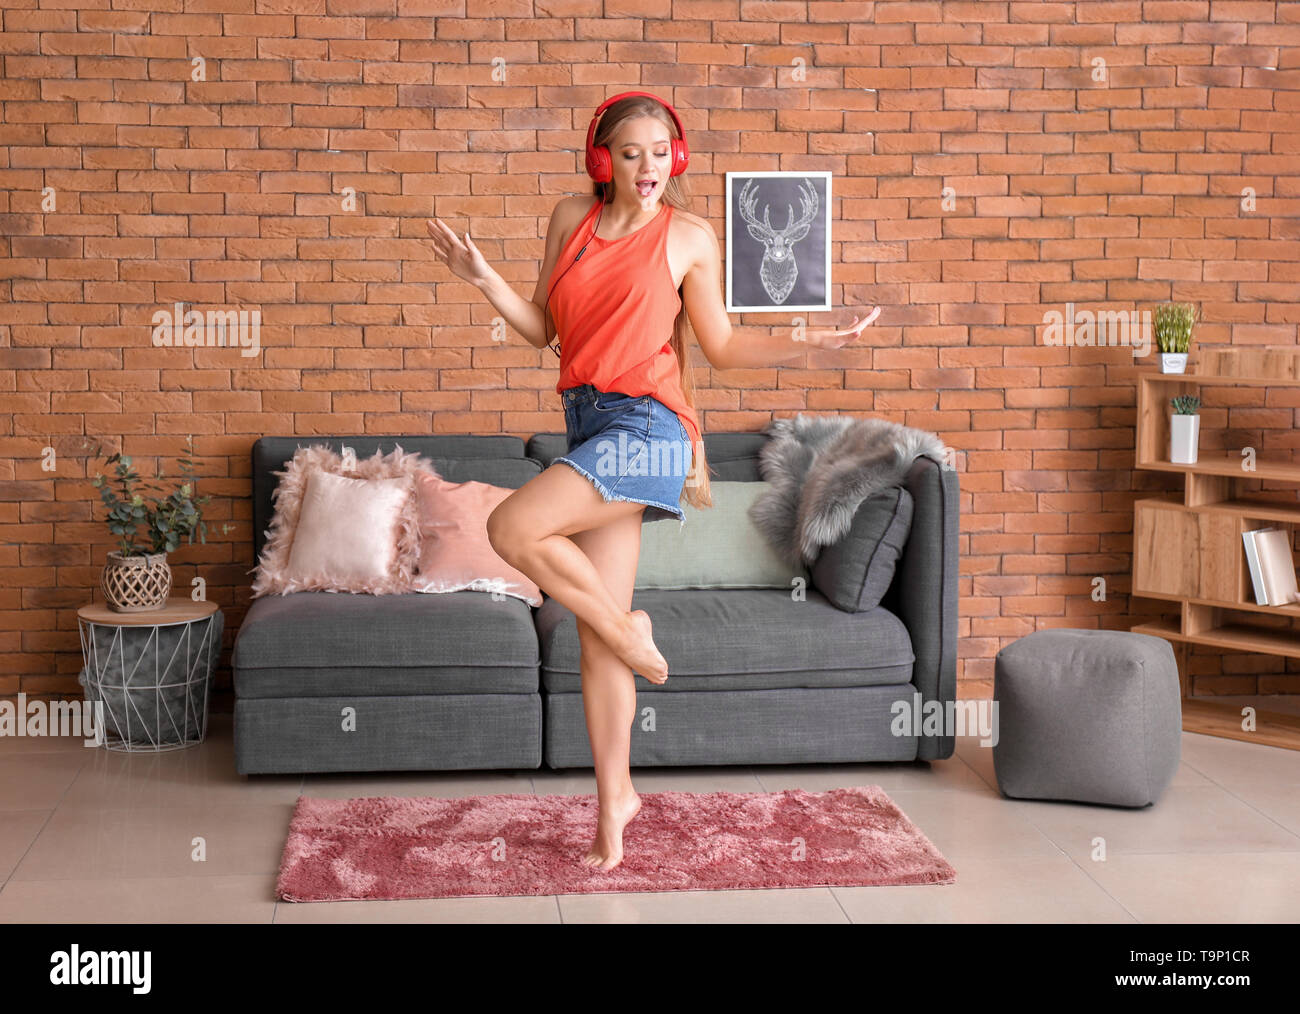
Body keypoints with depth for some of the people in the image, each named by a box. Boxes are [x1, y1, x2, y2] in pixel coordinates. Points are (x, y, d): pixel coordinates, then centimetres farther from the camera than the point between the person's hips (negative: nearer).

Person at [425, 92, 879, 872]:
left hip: (644, 427, -5)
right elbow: (542, 329, 13)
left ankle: (626, 627, -1)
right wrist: (483, 277, 0)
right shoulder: (572, 220, 12)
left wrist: (810, 344, -4)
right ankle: (615, 800, 16)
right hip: (589, 425, 5)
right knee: (598, 642, 5)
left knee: (512, 529, -24)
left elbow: (722, 347, 7)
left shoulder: (690, 237, 1)